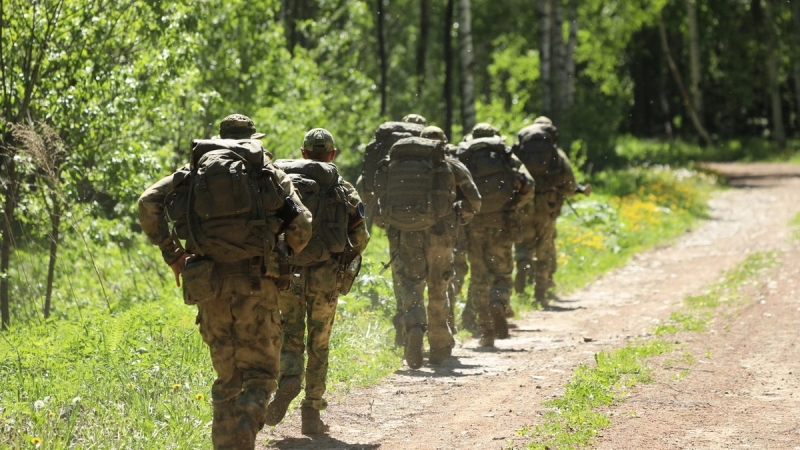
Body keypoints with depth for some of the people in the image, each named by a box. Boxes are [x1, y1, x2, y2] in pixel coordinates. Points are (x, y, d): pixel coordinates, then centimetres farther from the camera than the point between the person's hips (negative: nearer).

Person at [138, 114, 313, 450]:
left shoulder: (196, 170, 10)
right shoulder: (269, 173, 5)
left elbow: (149, 203, 1)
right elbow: (301, 224, -2)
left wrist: (171, 254, 8)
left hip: (209, 285, 2)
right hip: (255, 284, -2)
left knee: (227, 377, 16)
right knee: (260, 373, 5)